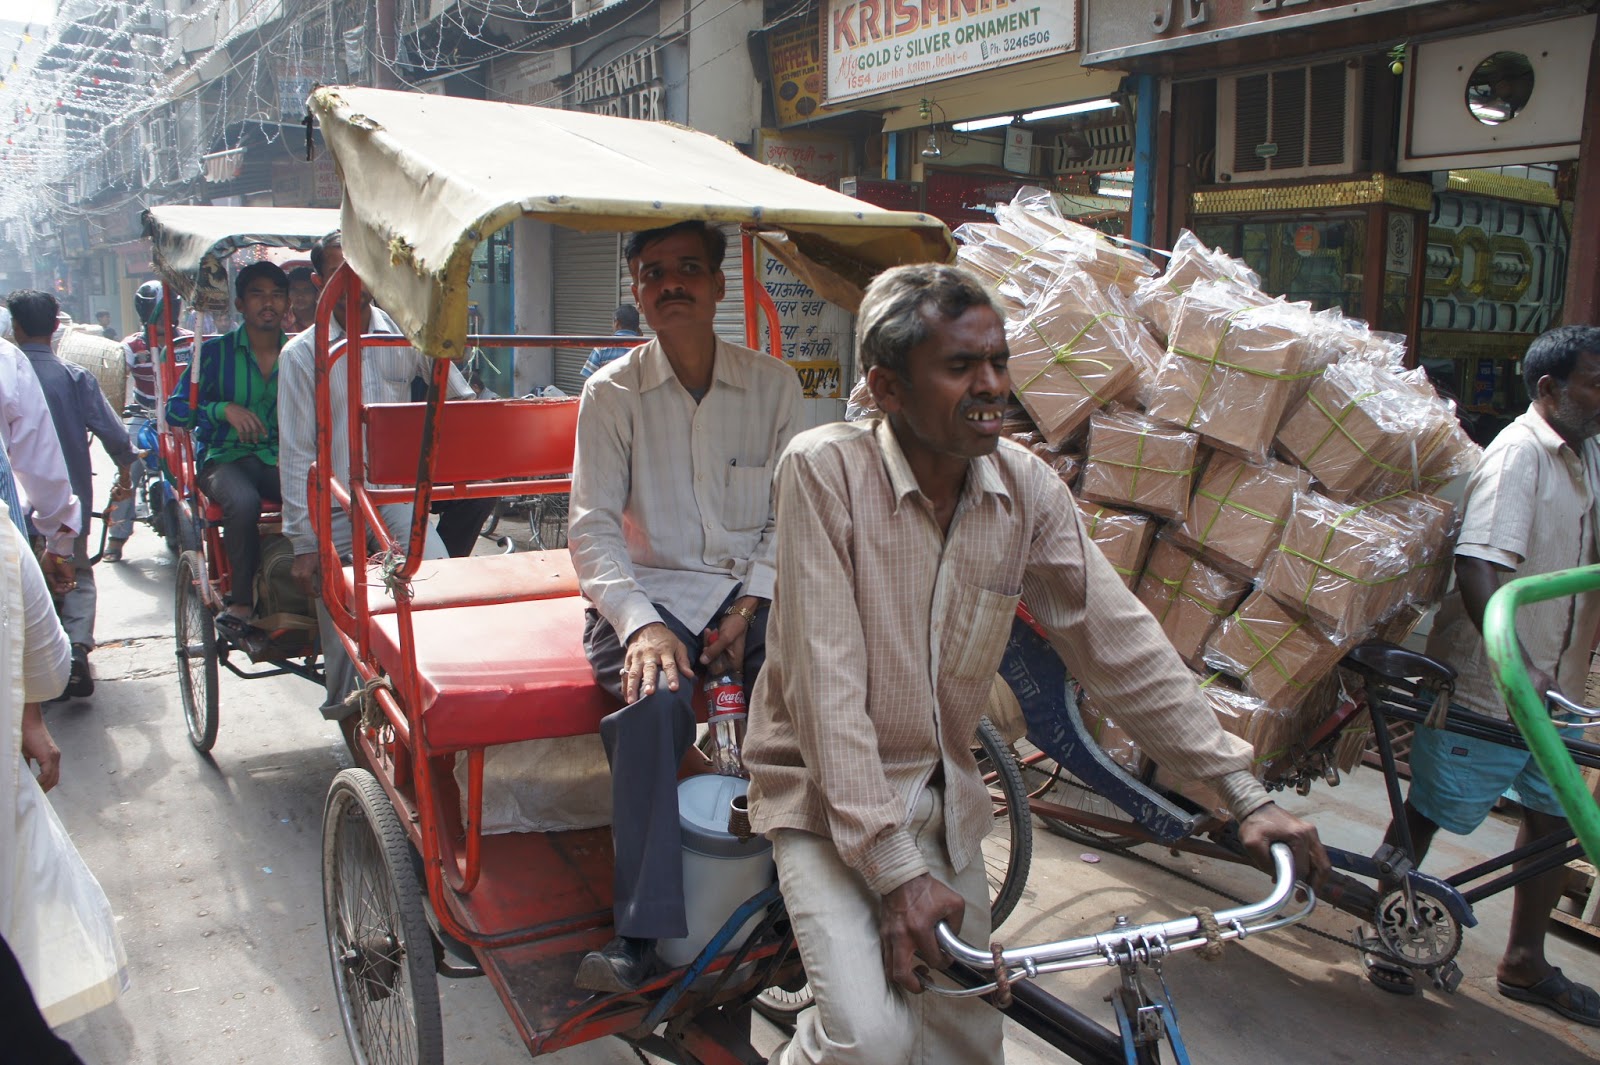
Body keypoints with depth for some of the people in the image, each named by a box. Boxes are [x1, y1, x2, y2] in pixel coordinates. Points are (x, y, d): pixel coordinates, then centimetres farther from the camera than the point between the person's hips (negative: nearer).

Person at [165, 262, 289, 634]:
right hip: (226, 457, -1)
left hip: (281, 457, 2)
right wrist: (224, 410, -17)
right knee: (243, 502, -37)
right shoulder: (214, 353, 2)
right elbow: (175, 409, 0)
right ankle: (241, 598, -20)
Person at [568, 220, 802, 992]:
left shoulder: (773, 386, 6)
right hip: (650, 590, -1)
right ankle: (640, 931, -23)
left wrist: (750, 605, -11)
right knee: (657, 697, -32)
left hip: (752, 588, 2)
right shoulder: (611, 392, 1)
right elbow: (592, 528, -5)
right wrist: (642, 623, -21)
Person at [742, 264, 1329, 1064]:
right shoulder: (824, 469, -21)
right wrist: (895, 869, -28)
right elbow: (827, 681, -25)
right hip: (831, 798, -5)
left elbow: (1122, 645, -4)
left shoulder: (1027, 488, -7)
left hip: (942, 795, 5)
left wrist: (1245, 795, -8)